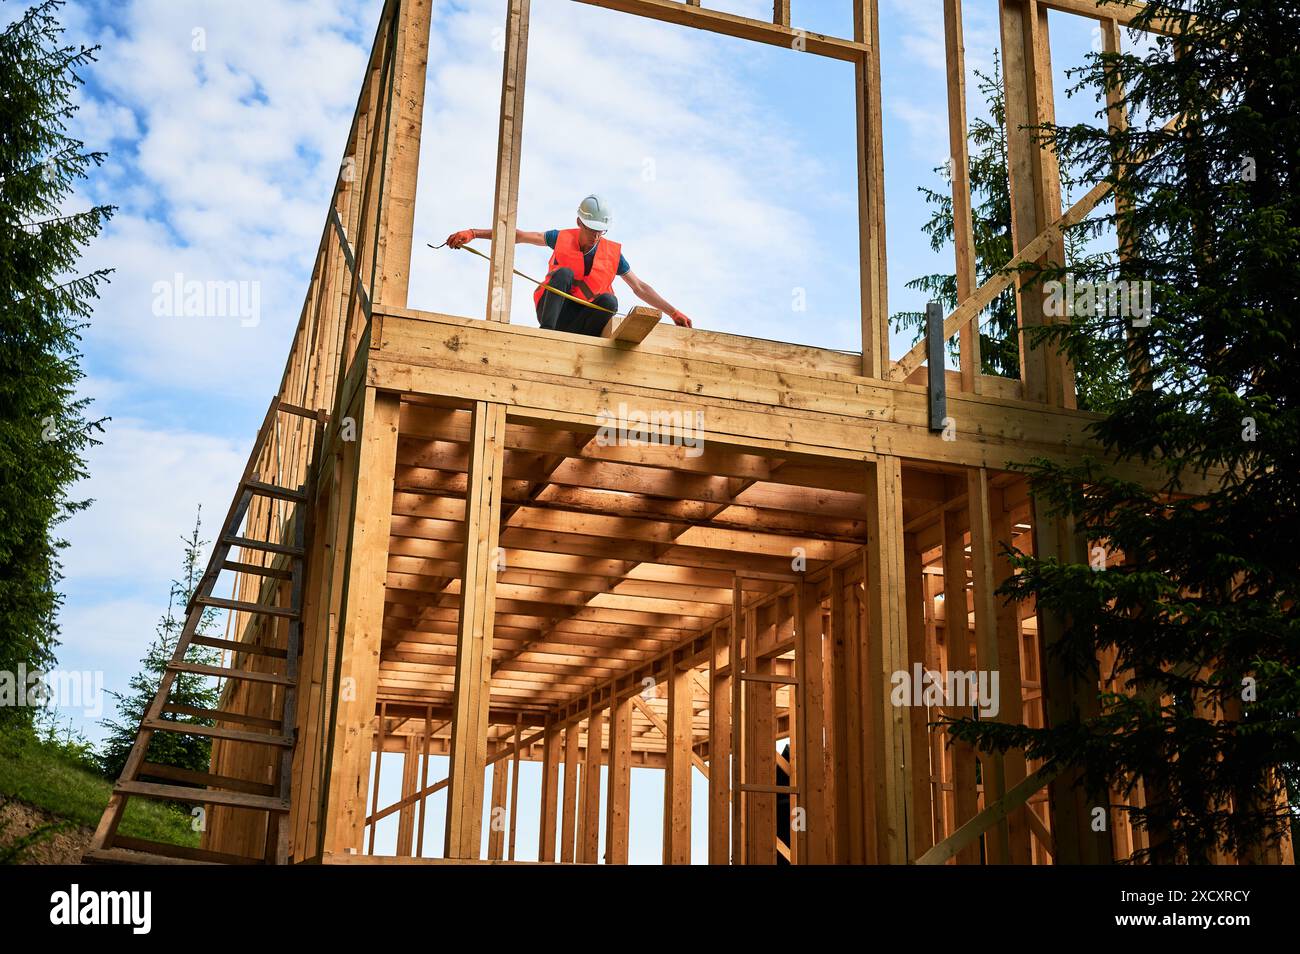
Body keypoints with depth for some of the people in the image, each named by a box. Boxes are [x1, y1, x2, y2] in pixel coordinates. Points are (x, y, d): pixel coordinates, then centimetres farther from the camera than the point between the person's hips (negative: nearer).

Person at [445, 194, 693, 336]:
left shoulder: (612, 254, 2)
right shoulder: (562, 239, -2)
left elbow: (640, 288, 5)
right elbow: (518, 236, -5)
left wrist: (673, 313, -2)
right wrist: (473, 233, -12)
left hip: (580, 318, 1)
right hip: (552, 310, -1)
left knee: (609, 301, -29)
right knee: (565, 273, -28)